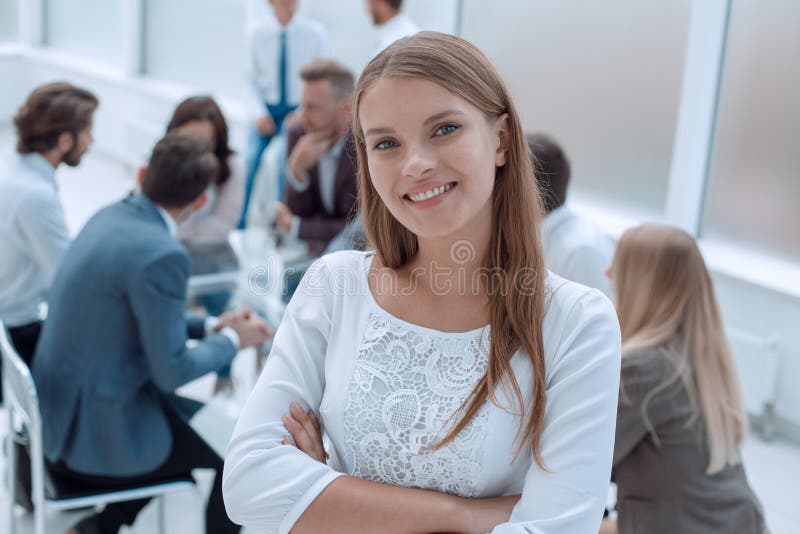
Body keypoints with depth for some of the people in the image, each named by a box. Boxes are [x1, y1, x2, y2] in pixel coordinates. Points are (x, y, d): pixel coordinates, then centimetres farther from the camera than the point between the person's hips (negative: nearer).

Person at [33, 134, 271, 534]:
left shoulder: (112, 216, 1)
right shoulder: (160, 254, -26)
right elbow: (171, 371, -20)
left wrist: (210, 326, 10)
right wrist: (233, 340, -4)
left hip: (62, 410, 9)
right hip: (96, 435, -9)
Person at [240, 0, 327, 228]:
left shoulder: (315, 33, -6)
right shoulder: (259, 34, -1)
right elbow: (252, 80, 3)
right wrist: (259, 114, -10)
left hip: (298, 109, -1)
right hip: (267, 109, 2)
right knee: (250, 161, -16)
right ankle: (238, 225, -3)